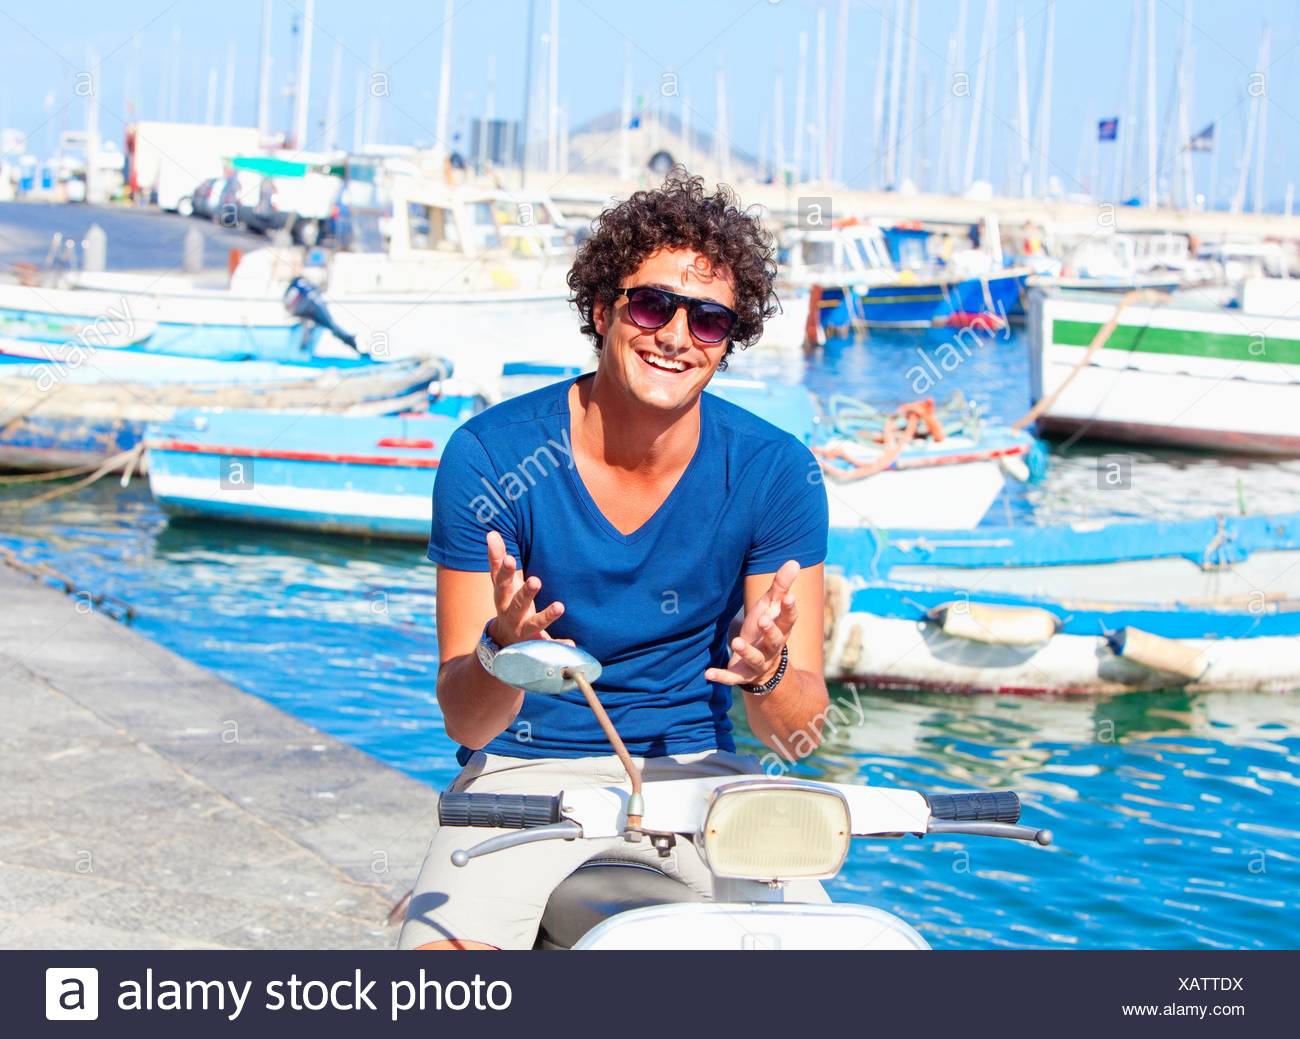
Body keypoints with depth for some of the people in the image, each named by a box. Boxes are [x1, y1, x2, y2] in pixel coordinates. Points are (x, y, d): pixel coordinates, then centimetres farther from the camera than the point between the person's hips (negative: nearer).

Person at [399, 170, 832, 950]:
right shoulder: (490, 455, -11)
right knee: (442, 945, -29)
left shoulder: (777, 471, -6)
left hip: (695, 770, 2)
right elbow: (464, 722, -10)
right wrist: (502, 654, -33)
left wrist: (767, 674, -29)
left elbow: (799, 735, -5)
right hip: (528, 769, -1)